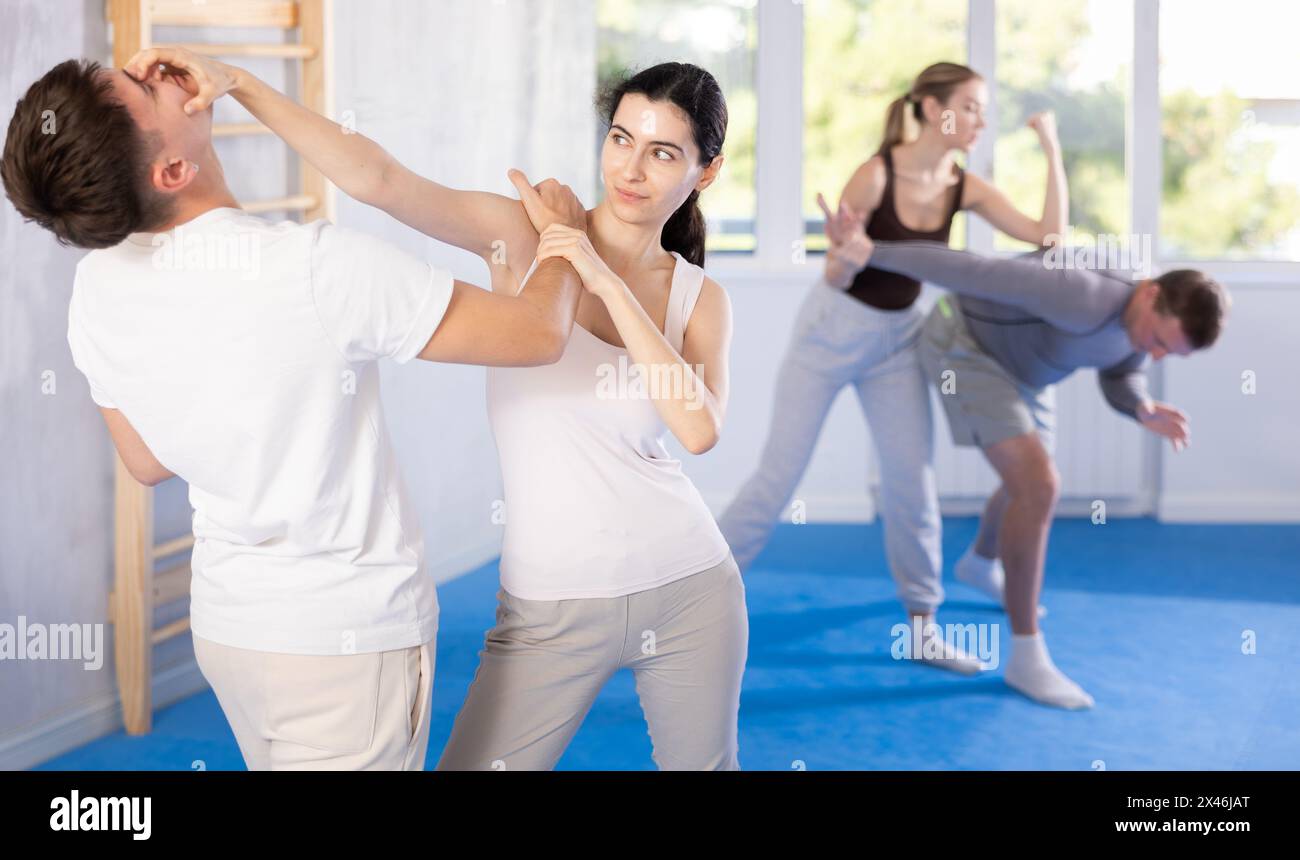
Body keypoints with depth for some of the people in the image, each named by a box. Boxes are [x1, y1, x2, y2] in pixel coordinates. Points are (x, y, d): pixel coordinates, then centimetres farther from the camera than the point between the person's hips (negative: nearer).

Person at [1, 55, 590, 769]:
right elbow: (538, 335, -18)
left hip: (225, 622, 6)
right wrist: (565, 234, 3)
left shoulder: (96, 290, -7)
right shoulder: (318, 266, -27)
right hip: (346, 634, -6)